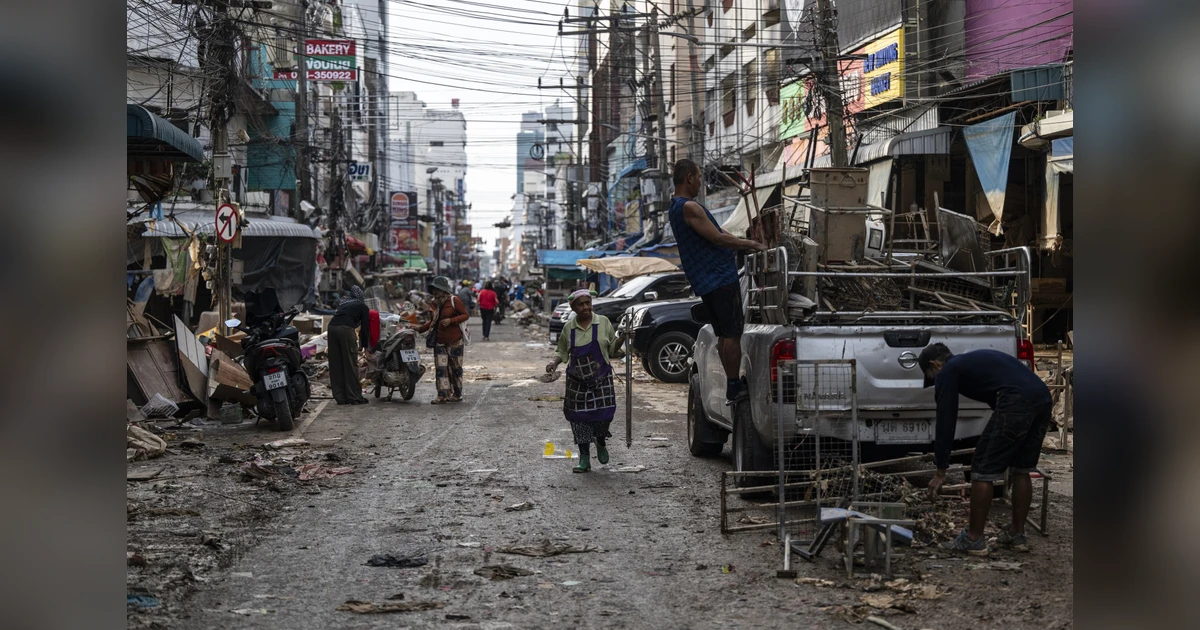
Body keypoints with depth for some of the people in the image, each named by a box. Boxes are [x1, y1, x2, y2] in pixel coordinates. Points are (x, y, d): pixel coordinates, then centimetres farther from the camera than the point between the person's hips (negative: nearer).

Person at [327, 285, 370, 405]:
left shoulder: (343, 303, 32)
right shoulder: (363, 306, 17)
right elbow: (365, 326, 15)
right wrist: (365, 346, 22)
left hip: (332, 327, 5)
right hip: (346, 329, -5)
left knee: (336, 364, 8)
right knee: (351, 364, -2)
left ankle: (340, 397, 10)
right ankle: (355, 397, -1)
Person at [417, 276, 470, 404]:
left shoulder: (453, 300, -9)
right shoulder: (434, 304, 10)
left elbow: (465, 315, -9)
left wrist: (451, 320, -21)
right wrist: (419, 329, 8)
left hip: (454, 340, -6)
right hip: (439, 341, 6)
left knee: (455, 367, 4)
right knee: (440, 368, -3)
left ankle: (457, 394, 13)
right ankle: (442, 395, -4)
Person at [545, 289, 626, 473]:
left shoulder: (603, 322, 0)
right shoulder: (569, 328, 3)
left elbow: (612, 349, 7)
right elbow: (563, 353, 13)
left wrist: (621, 338, -11)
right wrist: (555, 363, -6)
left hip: (601, 379, -1)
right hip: (577, 381, 1)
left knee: (604, 413, -8)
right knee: (579, 417, 1)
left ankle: (601, 443, 26)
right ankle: (584, 459, 12)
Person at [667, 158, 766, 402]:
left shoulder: (675, 208, 18)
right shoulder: (689, 207, -16)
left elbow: (716, 233, 20)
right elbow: (718, 238, -18)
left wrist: (745, 243, 18)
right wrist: (752, 244, -7)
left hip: (705, 281, 10)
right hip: (720, 277, -10)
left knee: (724, 334, 14)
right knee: (732, 333, -6)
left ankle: (733, 385, 18)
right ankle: (734, 387, -4)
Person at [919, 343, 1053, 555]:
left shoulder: (947, 372, 12)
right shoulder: (973, 360, 36)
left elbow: (945, 421, 9)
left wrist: (940, 471, 15)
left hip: (1017, 402, -8)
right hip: (1043, 396, 9)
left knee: (983, 470, 4)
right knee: (1022, 469, 23)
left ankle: (974, 539, 11)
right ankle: (1017, 535, 28)